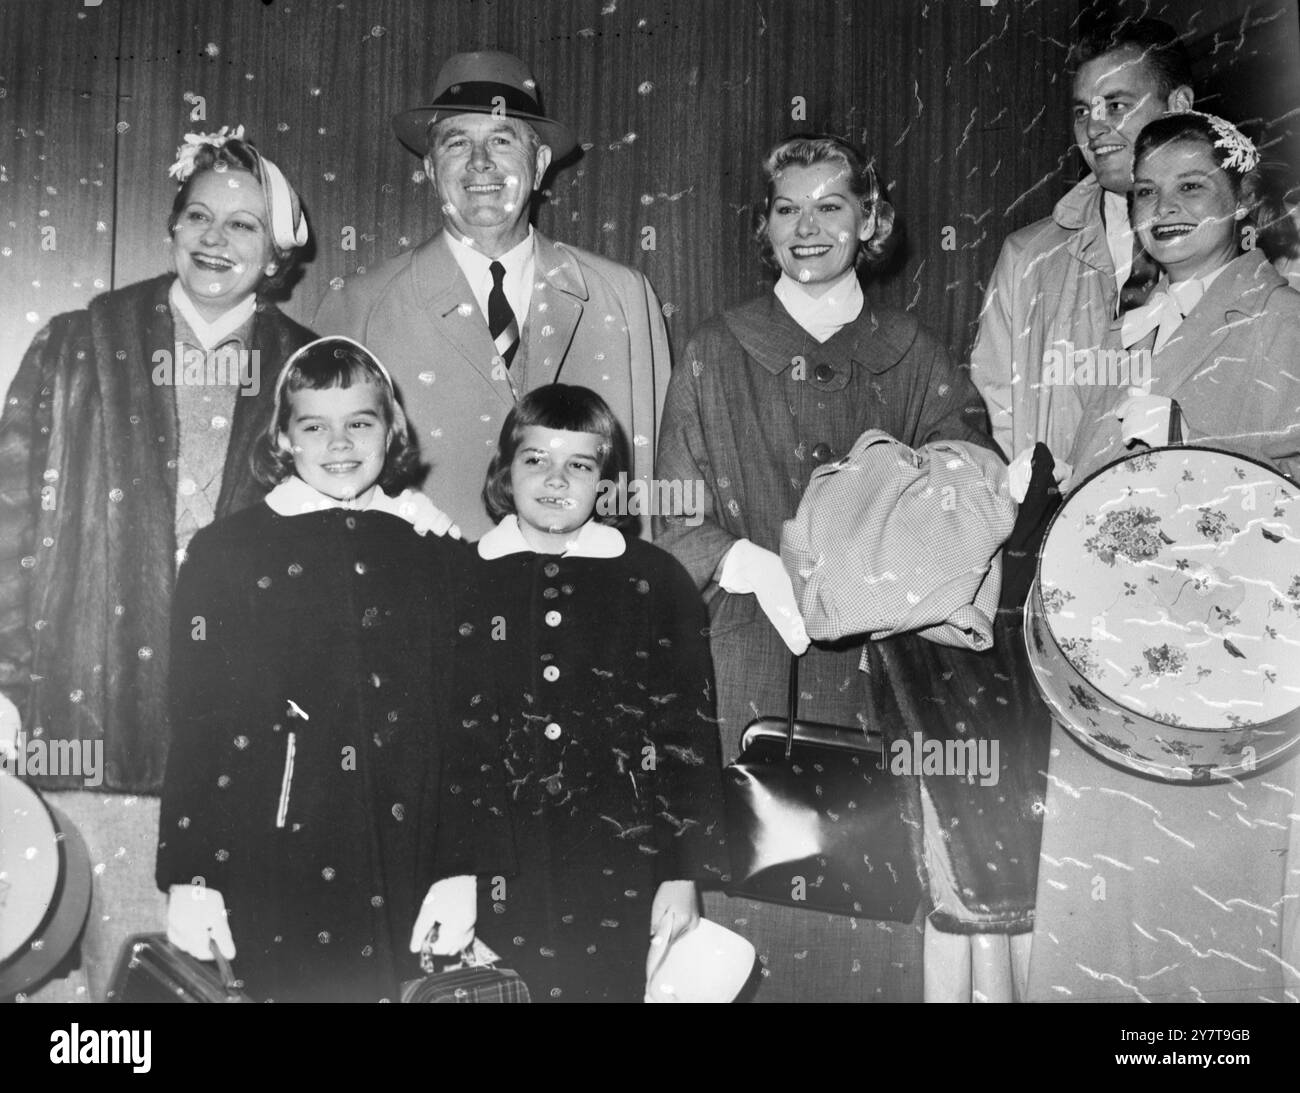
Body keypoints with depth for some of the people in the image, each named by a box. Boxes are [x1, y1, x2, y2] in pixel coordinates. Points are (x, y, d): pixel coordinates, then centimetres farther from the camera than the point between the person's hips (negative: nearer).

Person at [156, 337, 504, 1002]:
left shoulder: (436, 555, 7)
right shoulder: (226, 553, 2)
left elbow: (467, 719, 5)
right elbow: (195, 722, 0)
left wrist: (462, 871, 0)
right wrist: (190, 876, -5)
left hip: (403, 870, 2)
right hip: (269, 882, -1)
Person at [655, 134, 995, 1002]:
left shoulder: (915, 359, 8)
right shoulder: (715, 356, 6)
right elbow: (675, 526, 3)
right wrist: (758, 567, -16)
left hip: (879, 663, 1)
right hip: (749, 669, 0)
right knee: (752, 888, 0)